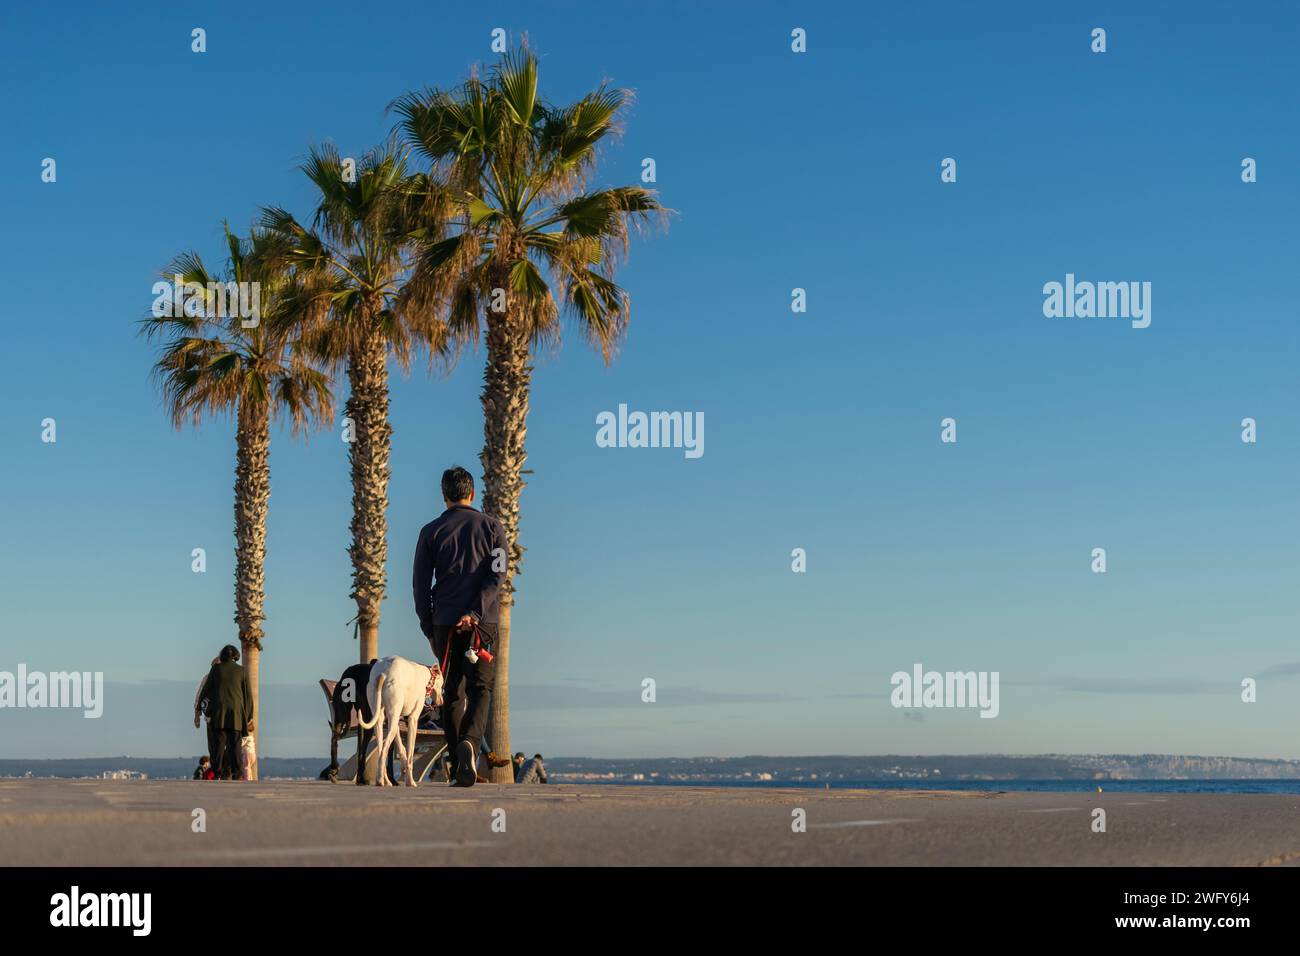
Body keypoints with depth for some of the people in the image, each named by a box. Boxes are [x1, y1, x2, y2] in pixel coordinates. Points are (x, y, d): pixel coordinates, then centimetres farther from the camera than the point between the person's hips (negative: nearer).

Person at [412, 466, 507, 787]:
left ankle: (458, 767, 6)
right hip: (483, 622, -1)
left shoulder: (431, 531, 7)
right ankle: (469, 741, -27)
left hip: (445, 622, 1)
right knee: (480, 688, 1)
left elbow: (420, 583, 4)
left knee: (452, 693, 9)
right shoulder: (492, 526, 6)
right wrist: (476, 612, -12)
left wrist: (428, 628, 10)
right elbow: (498, 574, -7)